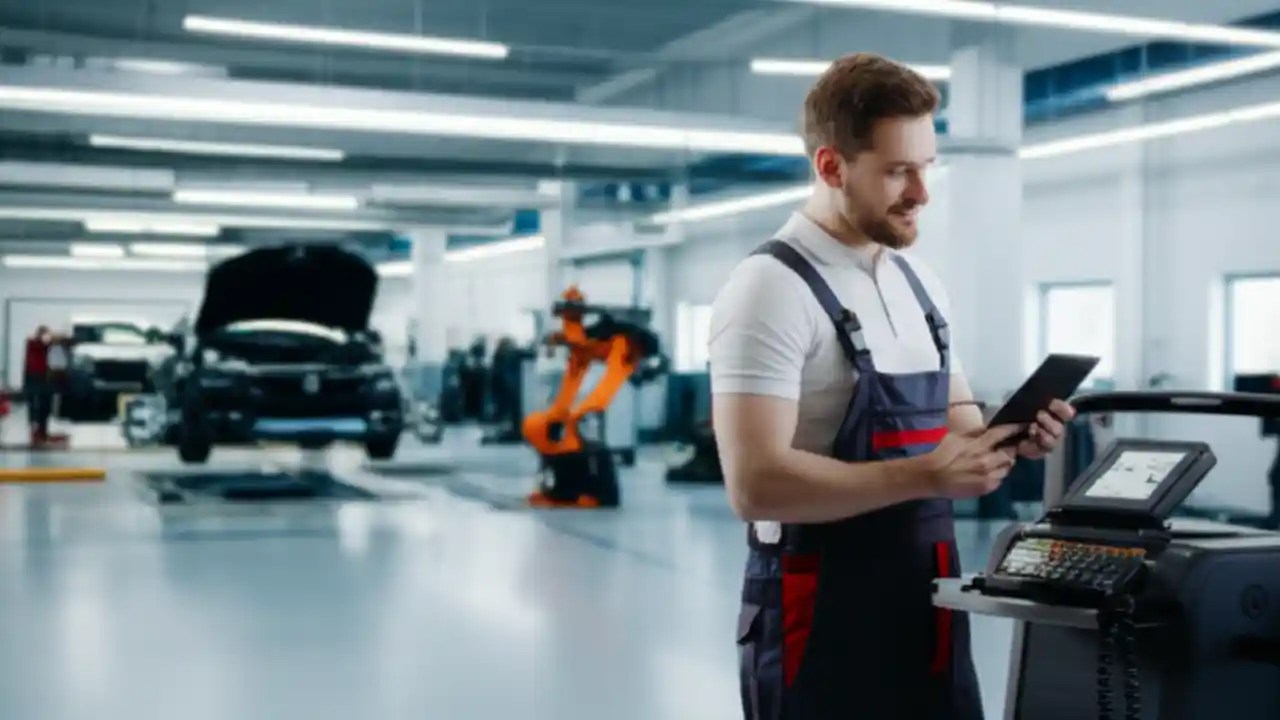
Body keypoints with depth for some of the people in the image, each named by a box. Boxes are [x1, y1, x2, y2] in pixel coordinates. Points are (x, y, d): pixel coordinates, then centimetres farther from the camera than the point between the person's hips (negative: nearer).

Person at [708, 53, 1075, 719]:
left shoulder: (919, 282, 10)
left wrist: (1006, 437, -2)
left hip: (925, 609, 8)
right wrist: (925, 476, -28)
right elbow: (757, 482, -24)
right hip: (823, 622, -7)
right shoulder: (772, 289, -16)